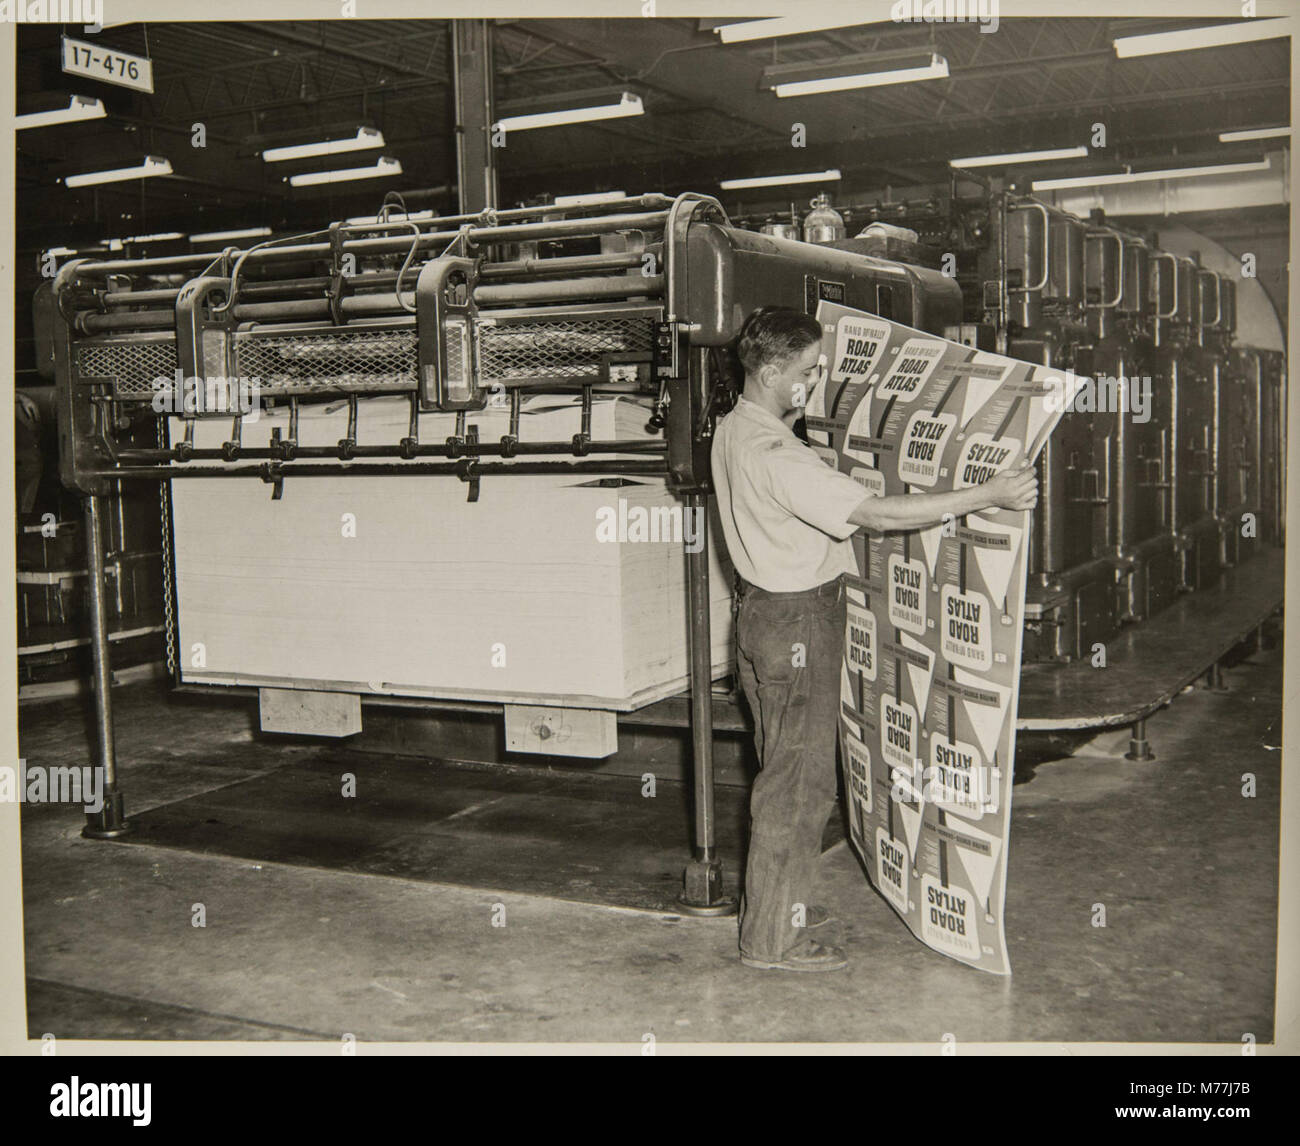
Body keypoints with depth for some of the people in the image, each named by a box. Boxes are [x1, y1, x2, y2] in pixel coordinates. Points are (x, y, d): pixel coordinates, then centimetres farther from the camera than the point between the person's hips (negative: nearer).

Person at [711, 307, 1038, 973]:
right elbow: (877, 514, -31)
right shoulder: (776, 458, -27)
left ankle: (773, 901, 34)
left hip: (766, 609, 10)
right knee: (798, 777, -1)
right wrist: (989, 495, -28)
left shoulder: (733, 429, 5)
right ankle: (773, 937, 10)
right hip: (795, 622, -10)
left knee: (783, 768, 20)